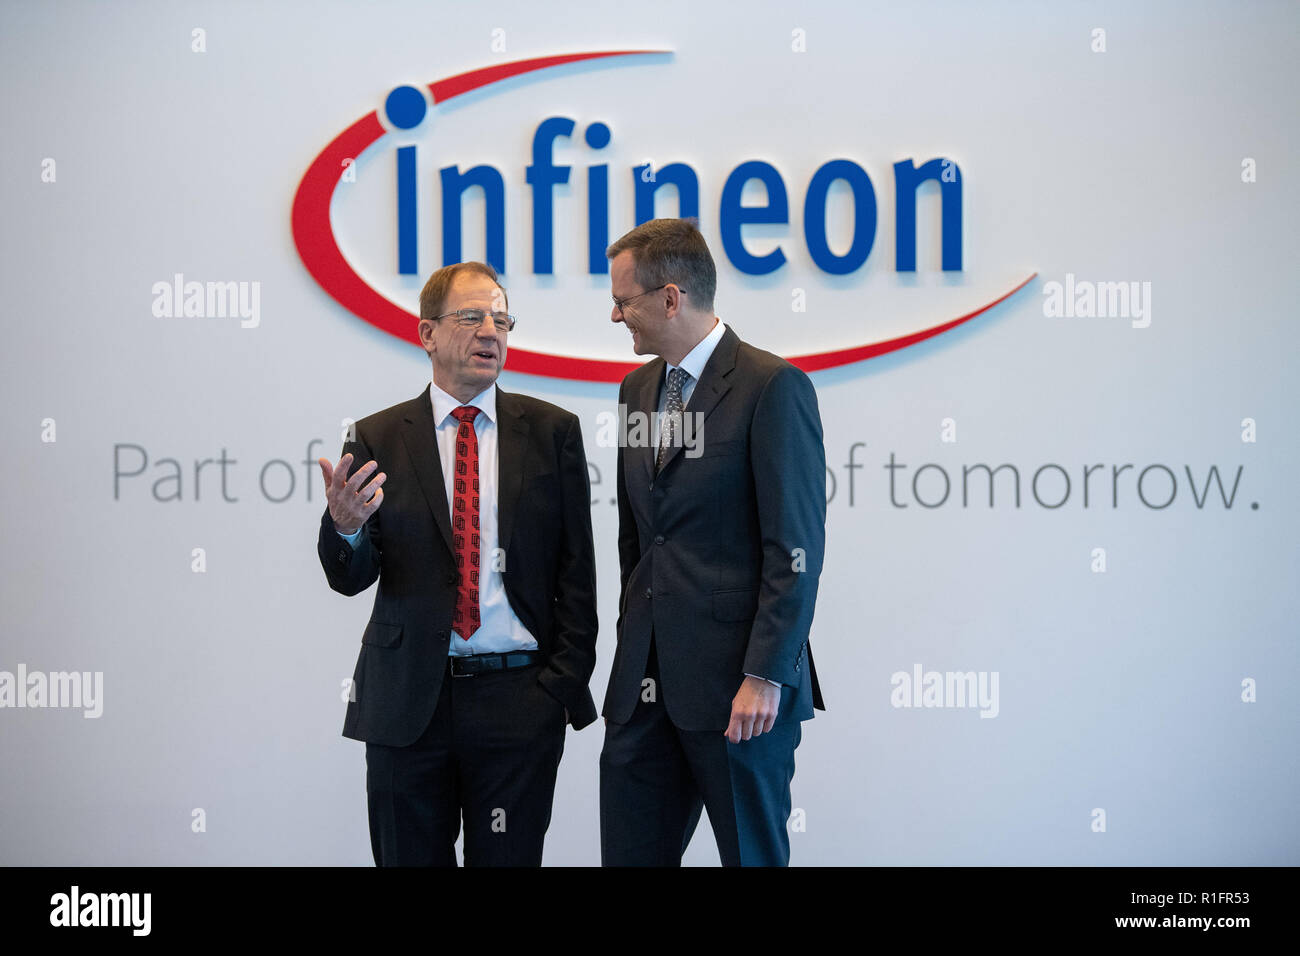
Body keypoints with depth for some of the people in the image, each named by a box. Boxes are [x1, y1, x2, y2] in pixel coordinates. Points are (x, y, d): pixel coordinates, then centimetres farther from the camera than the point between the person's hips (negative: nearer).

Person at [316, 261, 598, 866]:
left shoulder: (551, 431, 5)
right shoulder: (378, 440, 4)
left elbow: (576, 567, 4)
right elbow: (351, 578, 0)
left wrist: (567, 679, -3)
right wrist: (344, 527, -22)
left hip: (520, 701, 0)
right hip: (407, 703, 1)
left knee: (509, 860, 4)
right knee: (409, 860, 9)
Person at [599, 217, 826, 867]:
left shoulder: (772, 387, -10)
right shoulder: (638, 388, 14)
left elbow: (796, 548, -14)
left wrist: (766, 676, -18)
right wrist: (634, 650, 17)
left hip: (735, 689, -7)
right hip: (646, 684, 7)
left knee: (752, 854, 4)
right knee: (630, 853, 8)